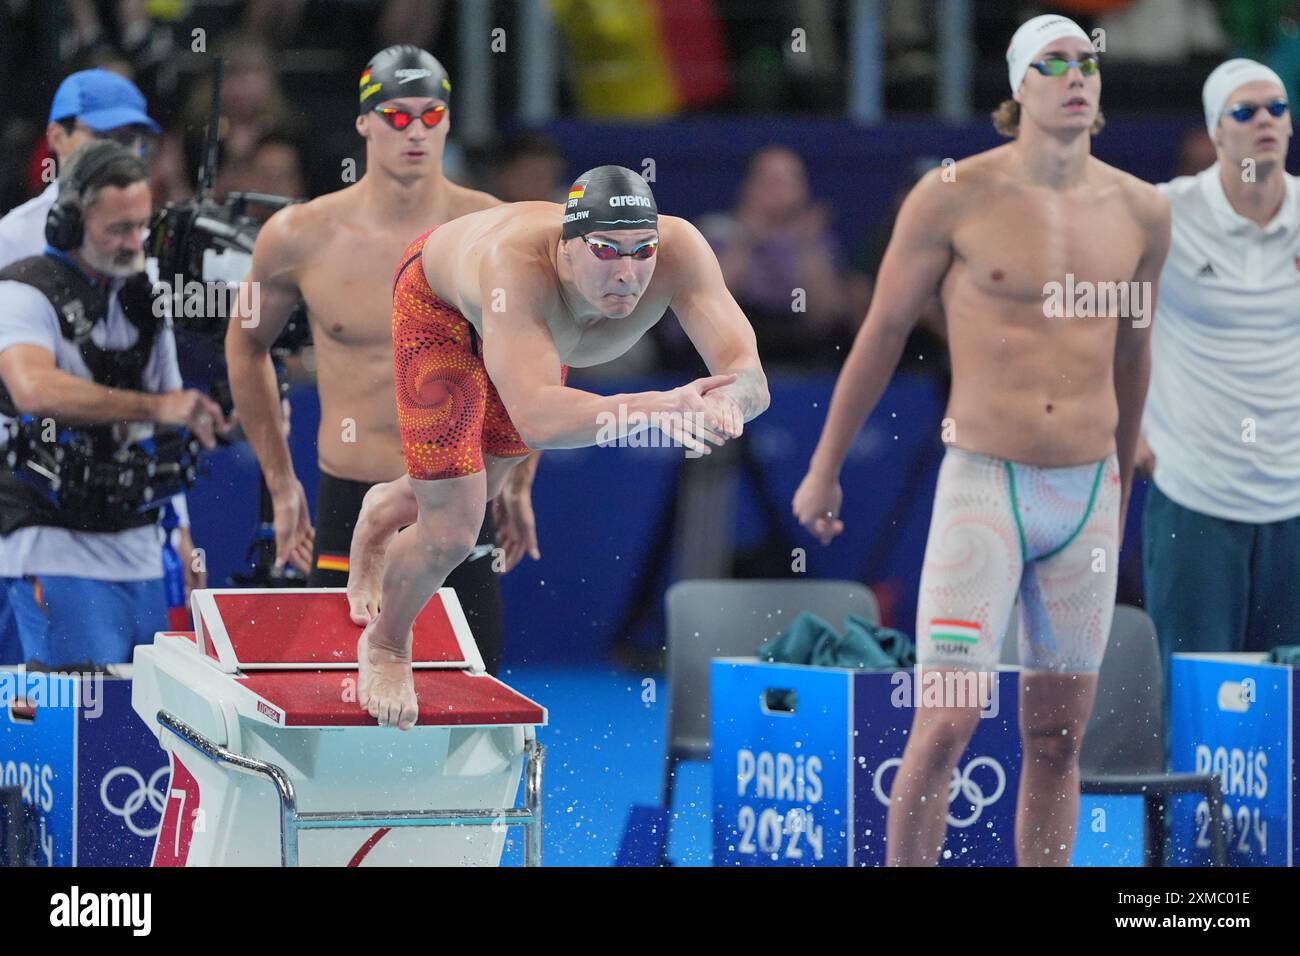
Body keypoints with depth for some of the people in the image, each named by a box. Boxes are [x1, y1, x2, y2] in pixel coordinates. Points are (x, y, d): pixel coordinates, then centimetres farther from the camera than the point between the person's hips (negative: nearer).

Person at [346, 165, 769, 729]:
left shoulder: (678, 250, -42)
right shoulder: (518, 265, -52)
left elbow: (750, 377, -49)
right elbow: (537, 417, -64)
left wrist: (726, 399, -73)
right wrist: (652, 408, -79)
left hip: (540, 321, 5)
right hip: (440, 298, -5)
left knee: (486, 485, 27)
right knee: (450, 532, -11)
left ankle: (382, 516, 64)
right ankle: (386, 646, 24)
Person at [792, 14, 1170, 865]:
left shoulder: (1142, 213, 4)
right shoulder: (956, 197, -6)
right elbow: (883, 330, 3)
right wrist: (824, 469, 8)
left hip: (1087, 497, 4)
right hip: (982, 487, -3)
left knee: (1058, 739, 7)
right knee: (945, 726, -12)